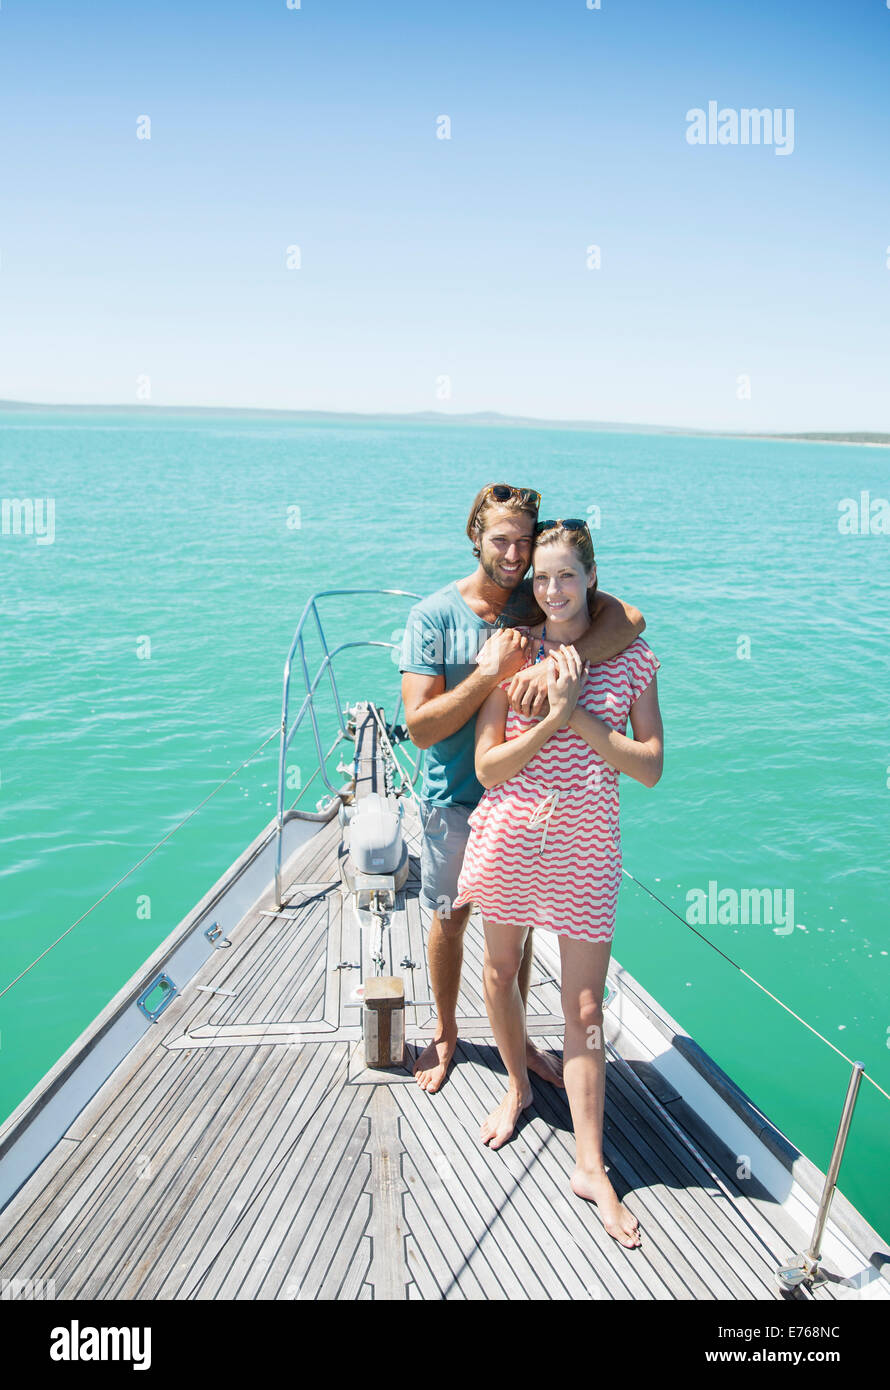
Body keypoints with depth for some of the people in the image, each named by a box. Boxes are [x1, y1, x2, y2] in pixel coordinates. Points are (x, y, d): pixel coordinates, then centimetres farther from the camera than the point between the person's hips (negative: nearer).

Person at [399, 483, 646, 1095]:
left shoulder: (542, 601, -8)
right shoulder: (433, 615, -13)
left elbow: (629, 617, -25)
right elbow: (421, 727, -19)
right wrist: (490, 672, -29)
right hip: (455, 799, -2)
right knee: (450, 920, 15)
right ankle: (446, 1033, 40)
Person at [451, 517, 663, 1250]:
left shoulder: (631, 657, -3)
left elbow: (651, 767, -5)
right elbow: (488, 766, -7)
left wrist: (581, 719, -16)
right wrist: (553, 717, -19)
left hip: (586, 846, -1)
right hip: (510, 833, 1)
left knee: (585, 1008, 4)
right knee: (500, 972, 18)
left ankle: (590, 1165, 17)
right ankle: (518, 1085, 45)